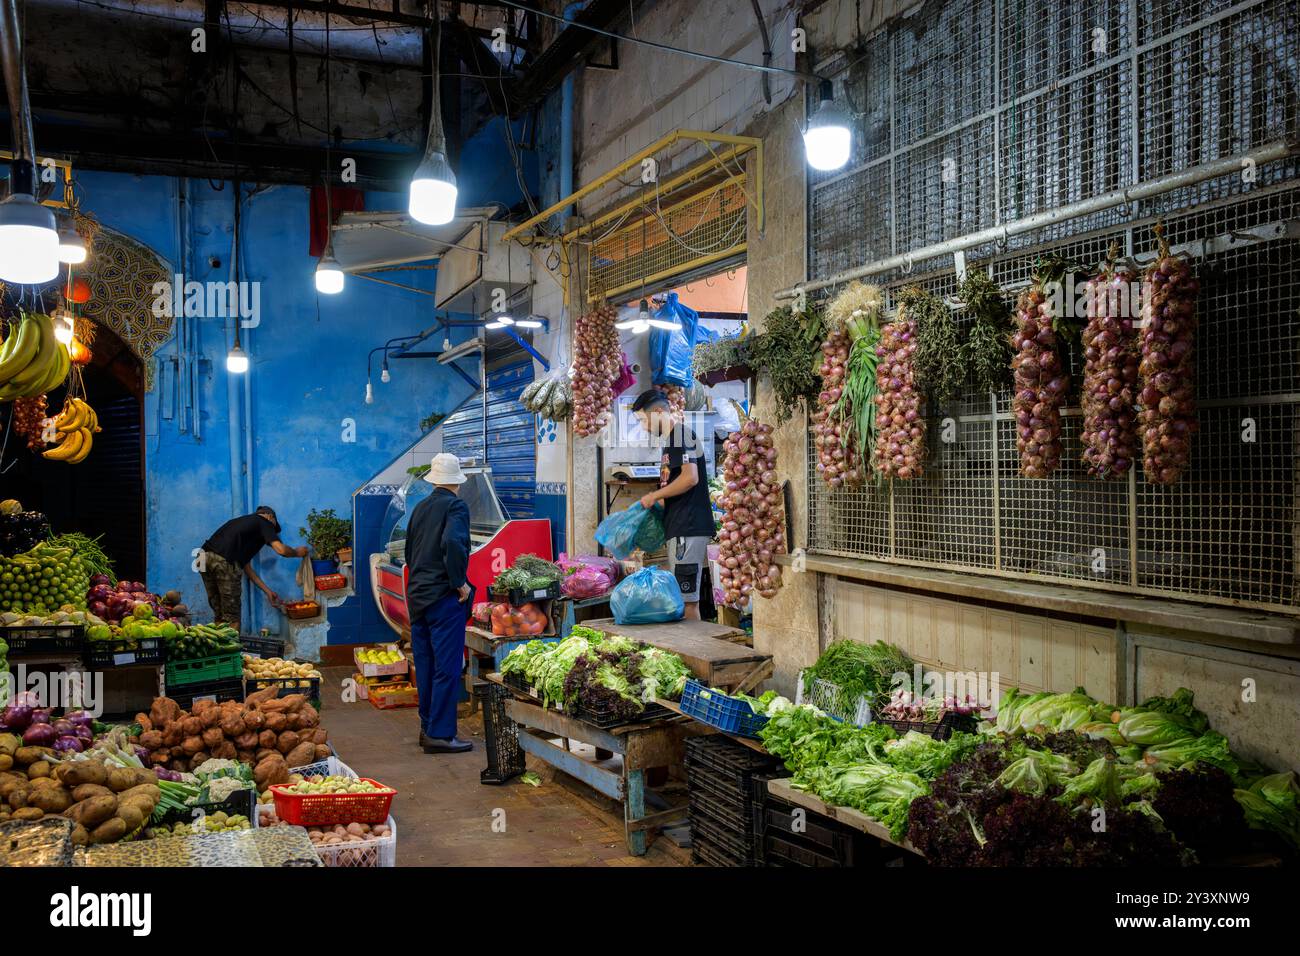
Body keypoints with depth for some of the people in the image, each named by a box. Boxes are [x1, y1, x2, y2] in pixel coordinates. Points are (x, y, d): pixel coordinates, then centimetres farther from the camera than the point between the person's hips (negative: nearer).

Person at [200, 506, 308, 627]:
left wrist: (267, 591, 35)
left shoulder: (243, 522, 34)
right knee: (231, 618, 3)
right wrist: (297, 552, 17)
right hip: (224, 561, -8)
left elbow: (245, 566, 33)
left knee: (219, 616, 17)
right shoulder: (264, 522, 13)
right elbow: (281, 549, -5)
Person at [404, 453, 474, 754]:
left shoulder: (420, 508, 13)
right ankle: (440, 734, -2)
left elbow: (409, 551, 17)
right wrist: (459, 583, -17)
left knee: (425, 664, 14)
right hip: (444, 597, -8)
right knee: (446, 667, -3)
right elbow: (452, 543, -26)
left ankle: (428, 727, 22)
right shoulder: (455, 506, -10)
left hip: (417, 595, 8)